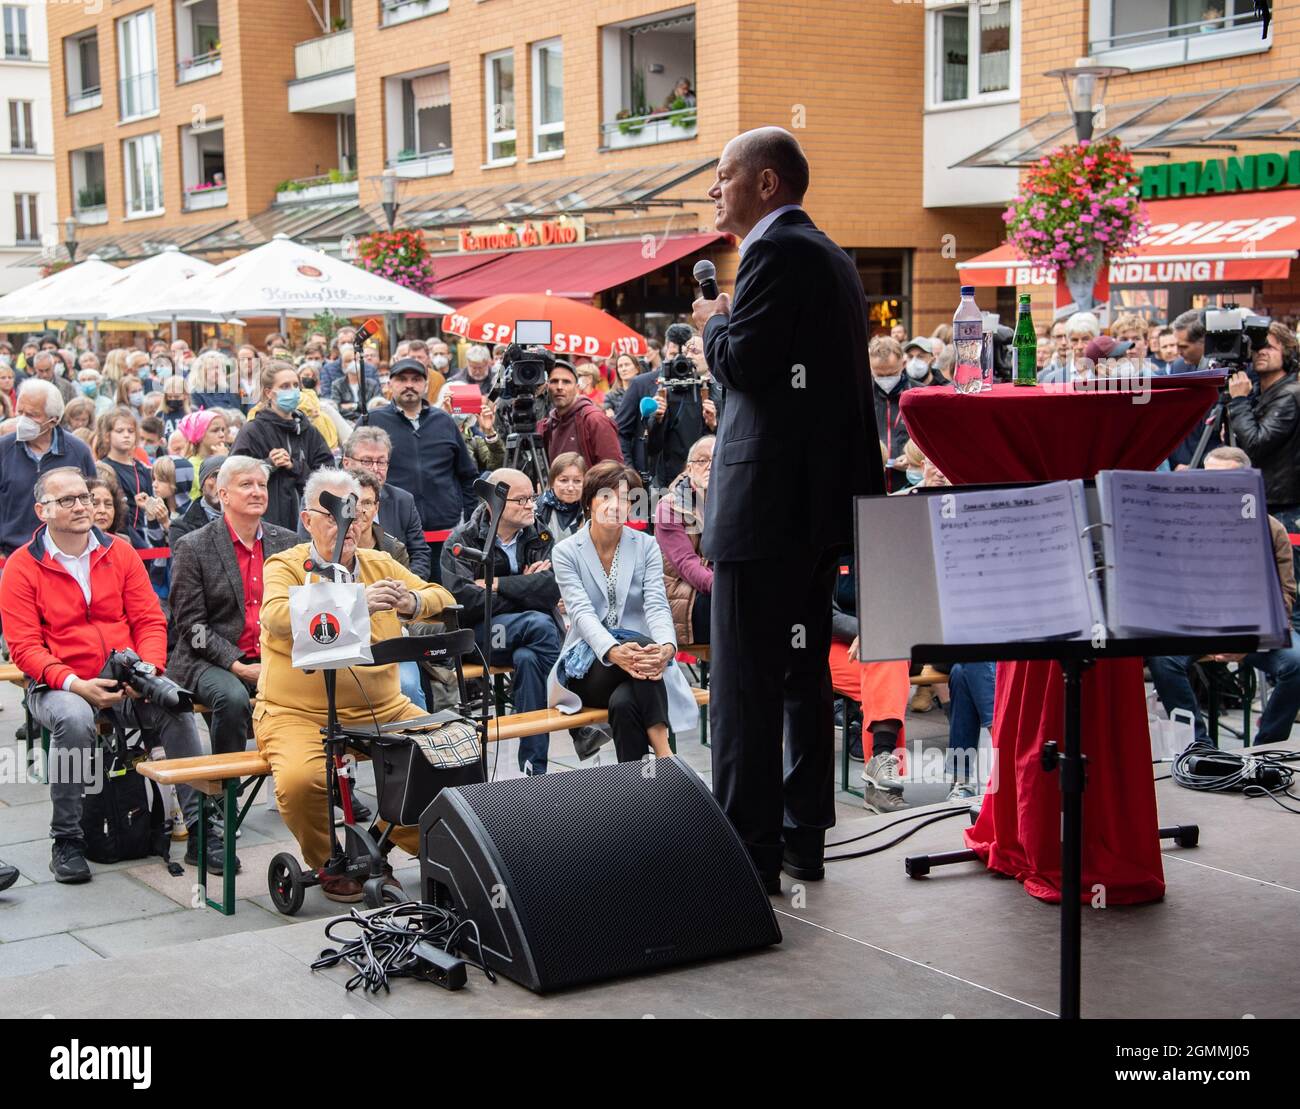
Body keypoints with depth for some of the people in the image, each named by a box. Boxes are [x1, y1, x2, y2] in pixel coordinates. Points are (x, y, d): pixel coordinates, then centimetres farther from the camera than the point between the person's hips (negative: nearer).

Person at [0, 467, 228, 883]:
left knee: (176, 708, -26)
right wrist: (76, 684, -20)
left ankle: (200, 831, -18)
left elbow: (150, 621, 7)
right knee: (73, 718, -36)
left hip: (127, 683, 3)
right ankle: (66, 840, -19)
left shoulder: (119, 553, 10)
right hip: (58, 686, -2)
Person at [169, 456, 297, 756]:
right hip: (210, 662, -3)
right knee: (233, 698, -34)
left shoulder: (287, 542, 12)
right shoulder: (192, 547, 0)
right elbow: (190, 624, -4)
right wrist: (238, 666, -15)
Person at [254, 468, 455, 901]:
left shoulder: (381, 565, 13)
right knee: (300, 779, -32)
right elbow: (277, 615, -24)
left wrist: (412, 602, -19)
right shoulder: (284, 566, -3)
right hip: (299, 714, -4)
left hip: (382, 710, 5)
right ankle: (330, 864, -2)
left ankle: (418, 842, 15)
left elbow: (443, 599, 6)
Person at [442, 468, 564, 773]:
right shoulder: (462, 541, 1)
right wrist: (525, 590, -9)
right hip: (476, 636, -3)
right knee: (540, 624, -32)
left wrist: (497, 584, -13)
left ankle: (534, 767, -31)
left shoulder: (539, 537, 11)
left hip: (534, 628, 3)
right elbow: (464, 601, -16)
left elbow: (553, 587, -9)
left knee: (528, 658, -34)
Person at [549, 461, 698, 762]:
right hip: (588, 667, -2)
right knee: (642, 643, -35)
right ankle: (664, 754, -43)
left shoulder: (647, 546, 7)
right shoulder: (566, 552, 1)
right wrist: (614, 651, -37)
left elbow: (656, 606, -8)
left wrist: (667, 647, -33)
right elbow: (582, 612, -14)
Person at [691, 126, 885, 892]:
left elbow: (742, 362, -19)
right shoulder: (833, 257, 18)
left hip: (768, 500, -10)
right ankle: (804, 838, 22)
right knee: (805, 668, 14)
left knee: (746, 683, -6)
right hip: (822, 494, 10)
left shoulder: (776, 253, -13)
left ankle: (749, 851, -3)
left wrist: (713, 322, -1)